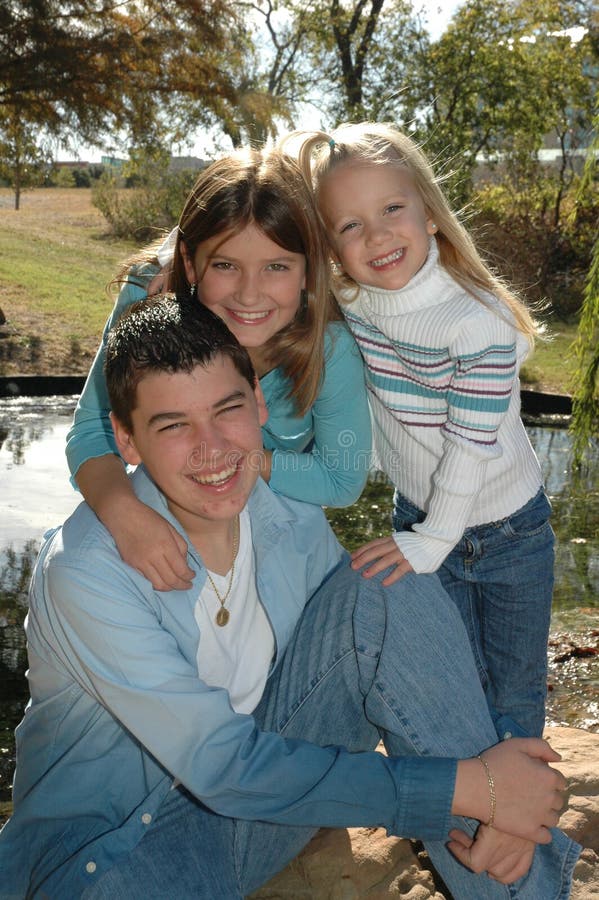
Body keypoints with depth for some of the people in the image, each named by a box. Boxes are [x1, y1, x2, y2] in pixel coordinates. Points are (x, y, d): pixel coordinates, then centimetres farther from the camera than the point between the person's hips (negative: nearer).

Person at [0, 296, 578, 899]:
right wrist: (468, 787, -29)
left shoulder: (293, 517, -9)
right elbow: (223, 767, -29)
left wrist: (483, 801, -21)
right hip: (116, 839, -4)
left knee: (390, 588, -17)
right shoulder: (86, 570, -26)